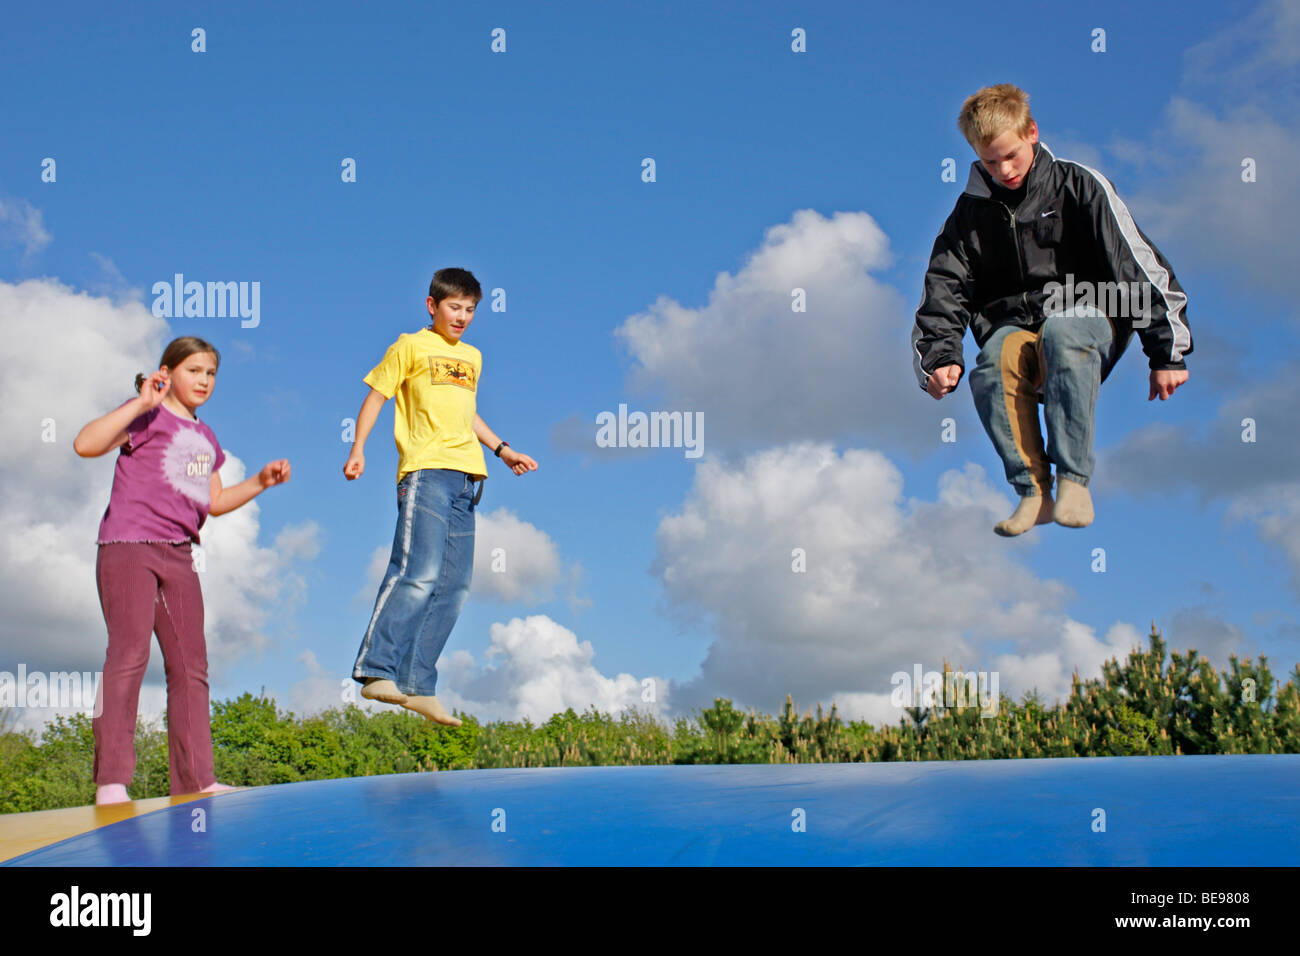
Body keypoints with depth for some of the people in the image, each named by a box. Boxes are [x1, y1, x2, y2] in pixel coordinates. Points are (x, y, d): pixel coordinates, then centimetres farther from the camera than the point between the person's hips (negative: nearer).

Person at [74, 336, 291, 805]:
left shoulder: (205, 437, 22)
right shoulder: (148, 417, 0)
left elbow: (214, 501, 27)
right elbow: (85, 444, -15)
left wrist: (262, 481, 16)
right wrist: (141, 403, -18)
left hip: (178, 556, 8)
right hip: (128, 547, -8)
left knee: (191, 665, 6)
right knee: (129, 652, -16)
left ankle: (195, 781, 10)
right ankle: (111, 780, -17)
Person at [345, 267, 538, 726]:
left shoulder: (472, 356, 24)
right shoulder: (410, 346, 6)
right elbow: (375, 396, 4)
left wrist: (503, 450, 26)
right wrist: (357, 449, -7)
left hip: (465, 478, 7)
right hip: (425, 471, -7)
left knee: (454, 587, 1)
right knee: (419, 574, -20)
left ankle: (418, 687, 4)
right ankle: (377, 671, -19)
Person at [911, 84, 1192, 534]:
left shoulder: (1078, 185, 1)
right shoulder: (972, 210, 12)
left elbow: (1139, 265, -2)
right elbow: (944, 290, 10)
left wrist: (1167, 352, -7)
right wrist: (939, 358, -9)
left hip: (1086, 317, -2)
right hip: (1012, 326, 3)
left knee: (1060, 333, -40)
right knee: (993, 365, -35)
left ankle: (1074, 480, -35)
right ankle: (1033, 491, -29)